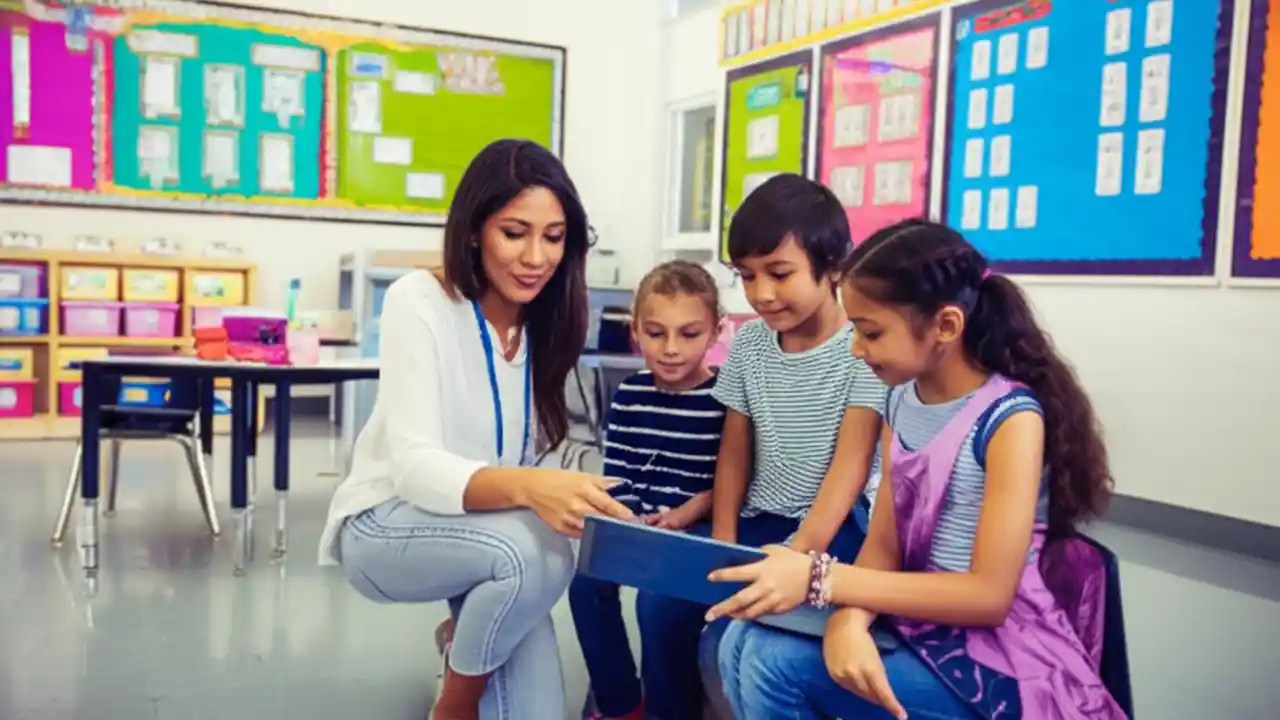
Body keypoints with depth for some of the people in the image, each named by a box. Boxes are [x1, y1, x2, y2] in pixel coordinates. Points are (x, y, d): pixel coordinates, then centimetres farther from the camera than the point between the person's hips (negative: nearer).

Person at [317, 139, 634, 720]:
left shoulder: (547, 323, -2)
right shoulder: (419, 302, -19)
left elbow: (526, 461, -1)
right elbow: (414, 466, -29)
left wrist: (561, 494, -23)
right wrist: (526, 487, -47)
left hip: (490, 534, 4)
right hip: (388, 527, -3)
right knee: (536, 551, -31)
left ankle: (469, 641, 14)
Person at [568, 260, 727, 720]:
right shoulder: (629, 396, 3)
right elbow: (617, 479, 1)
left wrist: (682, 516, -20)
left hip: (696, 533, -4)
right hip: (637, 527, 5)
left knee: (657, 599, -26)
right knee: (586, 579, -17)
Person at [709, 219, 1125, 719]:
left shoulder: (1010, 417, -17)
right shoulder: (901, 402, 5)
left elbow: (989, 595, -21)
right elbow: (883, 545, 2)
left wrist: (821, 579, -26)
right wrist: (849, 618, -22)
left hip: (1001, 656, -6)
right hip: (917, 624, 6)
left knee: (775, 665, -21)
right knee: (745, 642, -14)